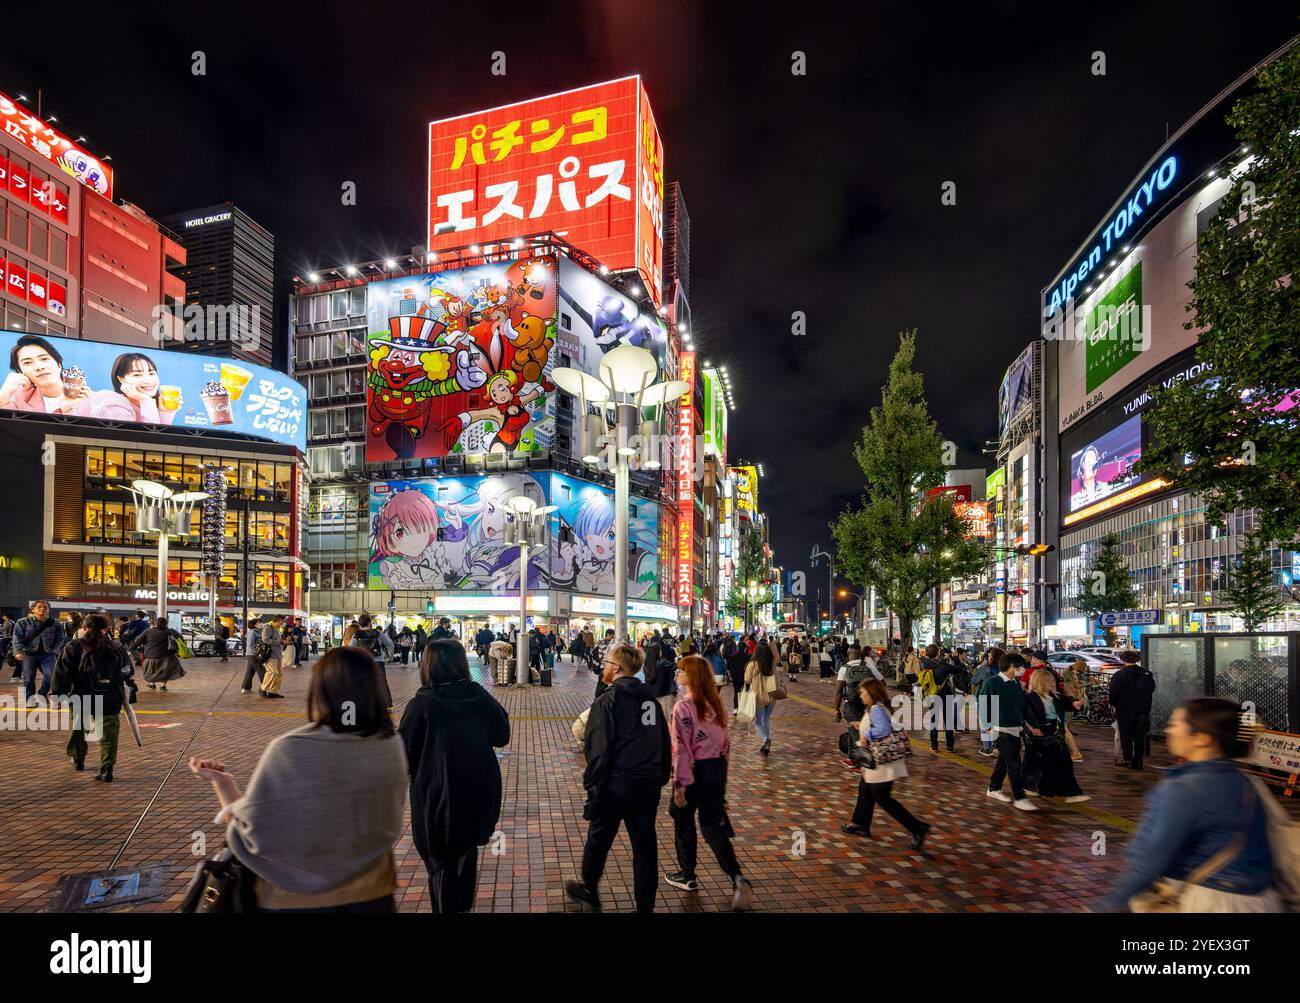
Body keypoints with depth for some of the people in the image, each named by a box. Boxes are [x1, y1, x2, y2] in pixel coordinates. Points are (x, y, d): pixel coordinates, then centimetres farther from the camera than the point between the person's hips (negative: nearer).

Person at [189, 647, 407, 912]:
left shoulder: (289, 751, -22)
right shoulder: (391, 746, -11)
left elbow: (251, 832, -12)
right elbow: (389, 826, 3)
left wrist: (222, 782, -1)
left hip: (296, 900, -2)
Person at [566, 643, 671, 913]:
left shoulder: (607, 701, -12)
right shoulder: (650, 698, 7)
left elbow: (598, 750, -18)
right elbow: (665, 743, 11)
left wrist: (592, 784, -10)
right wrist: (661, 777, 18)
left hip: (616, 784, -5)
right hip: (649, 785, 5)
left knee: (598, 838, 17)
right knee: (645, 845, 12)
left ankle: (588, 890, 37)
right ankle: (645, 905, 19)